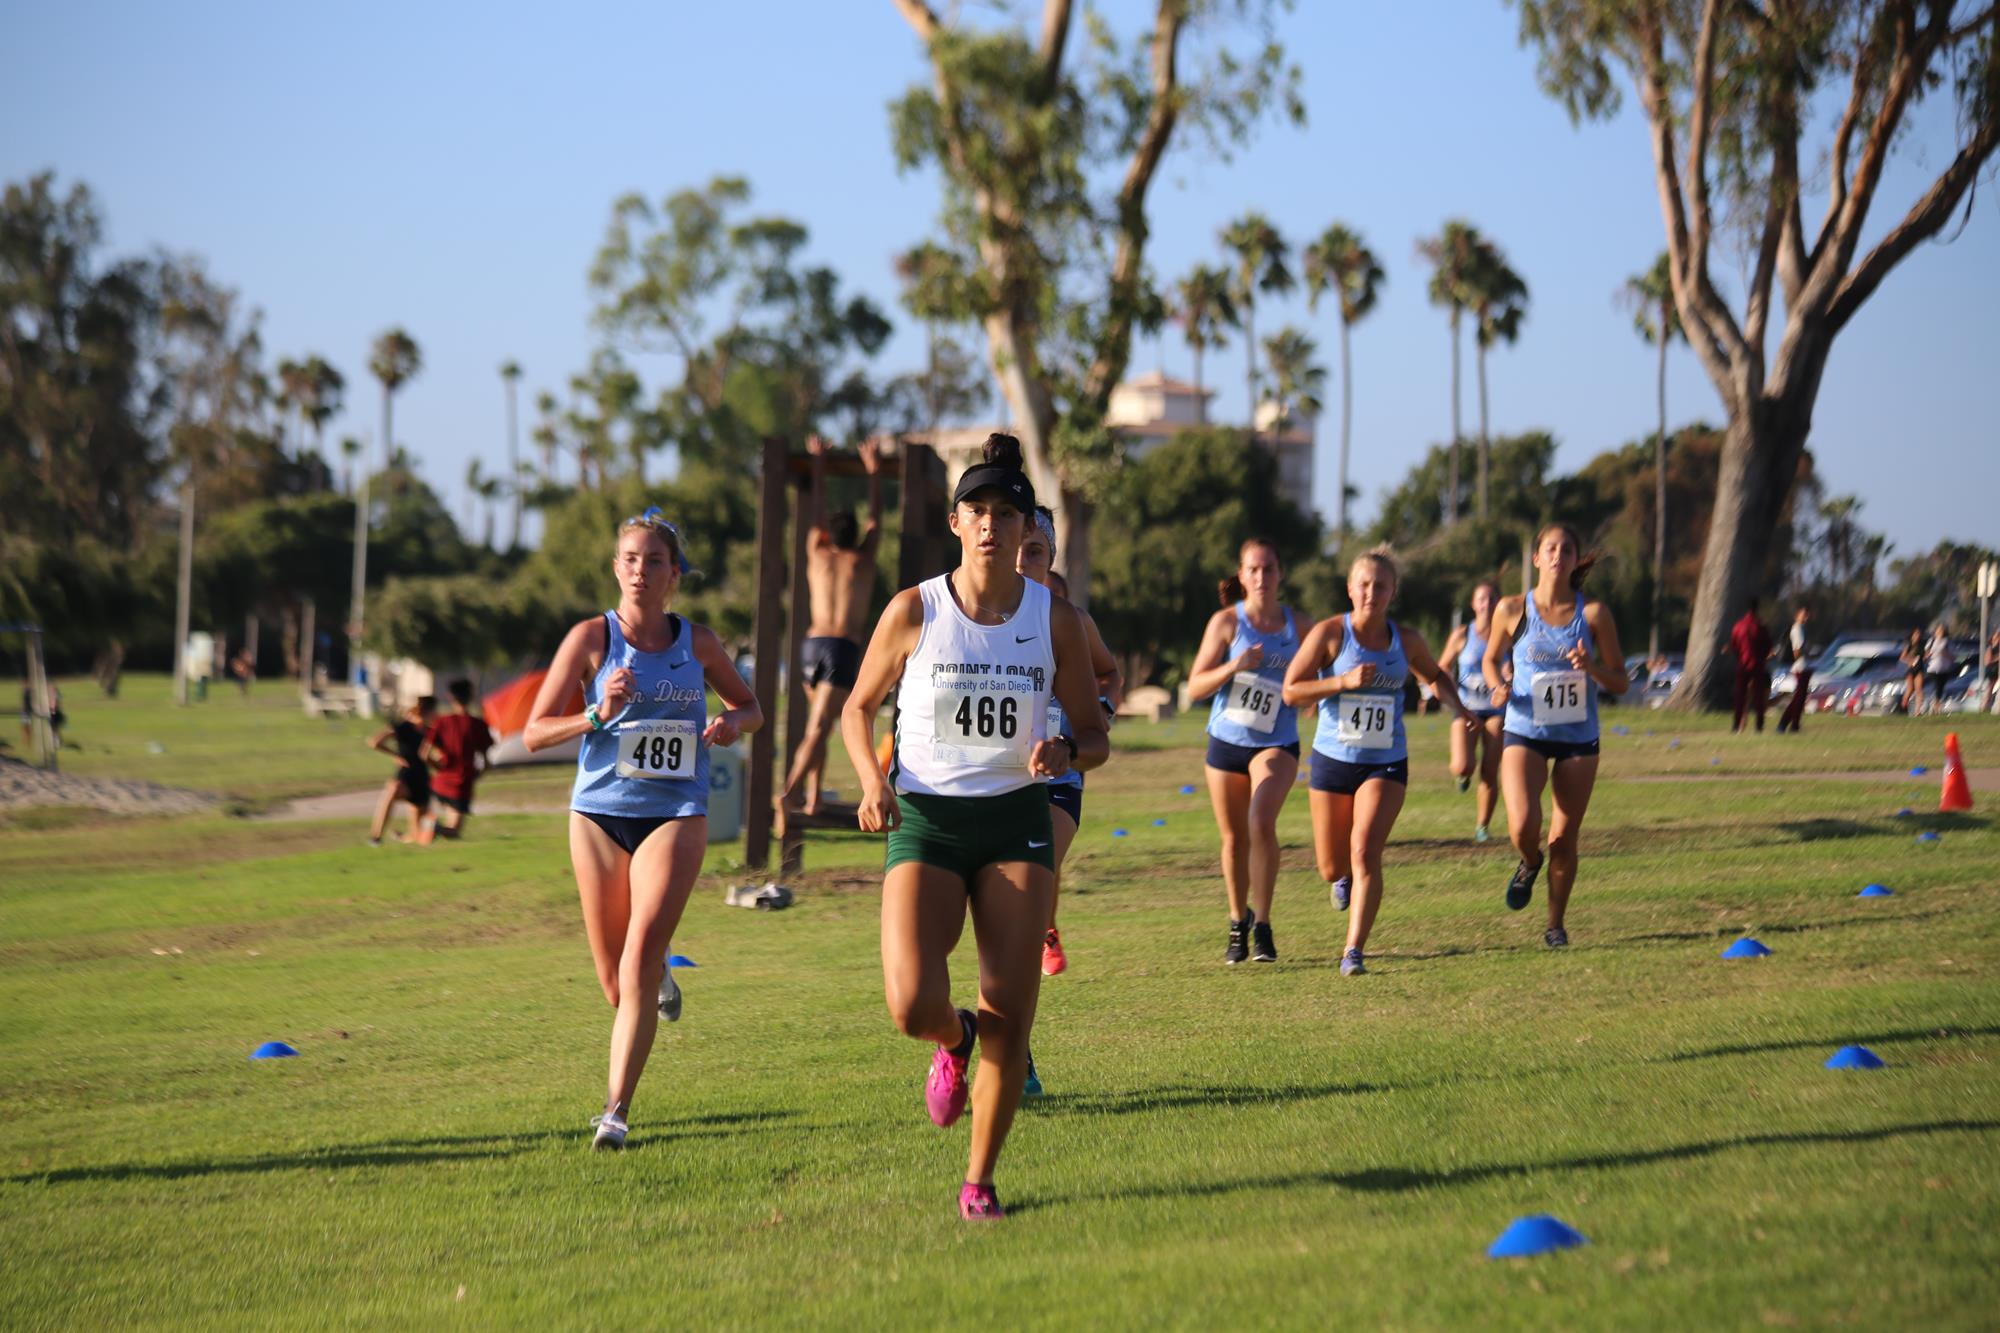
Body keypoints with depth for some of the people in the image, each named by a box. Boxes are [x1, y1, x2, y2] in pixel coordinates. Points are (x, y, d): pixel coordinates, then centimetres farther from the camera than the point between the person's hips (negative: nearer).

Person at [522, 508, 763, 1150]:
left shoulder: (698, 642, 2)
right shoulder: (592, 637, -4)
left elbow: (750, 707, 19)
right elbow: (534, 733, -4)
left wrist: (731, 723, -5)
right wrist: (598, 715, -21)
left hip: (675, 814, 0)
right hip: (600, 813, 0)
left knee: (639, 963, -17)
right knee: (617, 985, 7)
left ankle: (617, 1109, -13)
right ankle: (659, 979, 45)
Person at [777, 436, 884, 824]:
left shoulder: (817, 556, 13)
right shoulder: (863, 560, 8)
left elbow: (816, 514, 27)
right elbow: (875, 518, 21)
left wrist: (818, 465, 38)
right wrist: (874, 471, 31)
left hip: (813, 643, 4)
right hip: (845, 647, -4)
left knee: (817, 725, 18)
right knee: (819, 729, -11)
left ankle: (813, 799, 15)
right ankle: (790, 792, -30)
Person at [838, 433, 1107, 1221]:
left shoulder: (1056, 620, 1)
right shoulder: (914, 611, -2)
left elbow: (1094, 737, 8)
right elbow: (858, 707, 9)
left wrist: (1064, 752, -15)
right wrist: (874, 781, -9)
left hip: (1016, 822, 1)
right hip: (925, 822, -1)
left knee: (1009, 1021, -5)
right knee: (913, 1007, -18)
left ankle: (979, 1182, 12)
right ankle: (953, 1041, 20)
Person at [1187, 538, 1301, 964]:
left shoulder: (1297, 625, 2)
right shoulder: (1226, 622, -3)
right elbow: (1195, 687, -5)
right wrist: (1234, 666, -21)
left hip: (1276, 744, -1)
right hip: (1226, 742, 1)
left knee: (1261, 822, -23)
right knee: (1234, 839, 9)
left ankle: (1262, 925, -14)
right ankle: (1238, 922, 31)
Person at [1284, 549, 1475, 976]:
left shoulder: (1406, 640, 1)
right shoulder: (1330, 633, -8)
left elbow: (1435, 676, 22)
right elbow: (1291, 692, -11)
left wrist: (1458, 708, 3)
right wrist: (1345, 681, -22)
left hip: (1386, 764, 0)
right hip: (1333, 760, 0)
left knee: (1365, 853, -19)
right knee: (1332, 870, 10)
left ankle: (1353, 952, -15)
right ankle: (1345, 877, 49)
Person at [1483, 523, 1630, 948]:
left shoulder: (1593, 614, -3)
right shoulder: (1512, 610, -3)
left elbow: (1620, 683, 1)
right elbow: (1492, 659, 13)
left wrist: (1592, 669, -20)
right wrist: (1499, 686, -8)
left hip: (1578, 738, 1)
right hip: (1525, 734, -1)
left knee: (1564, 840, 3)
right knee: (1523, 827, -20)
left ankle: (1555, 924, 22)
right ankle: (1530, 864, 17)